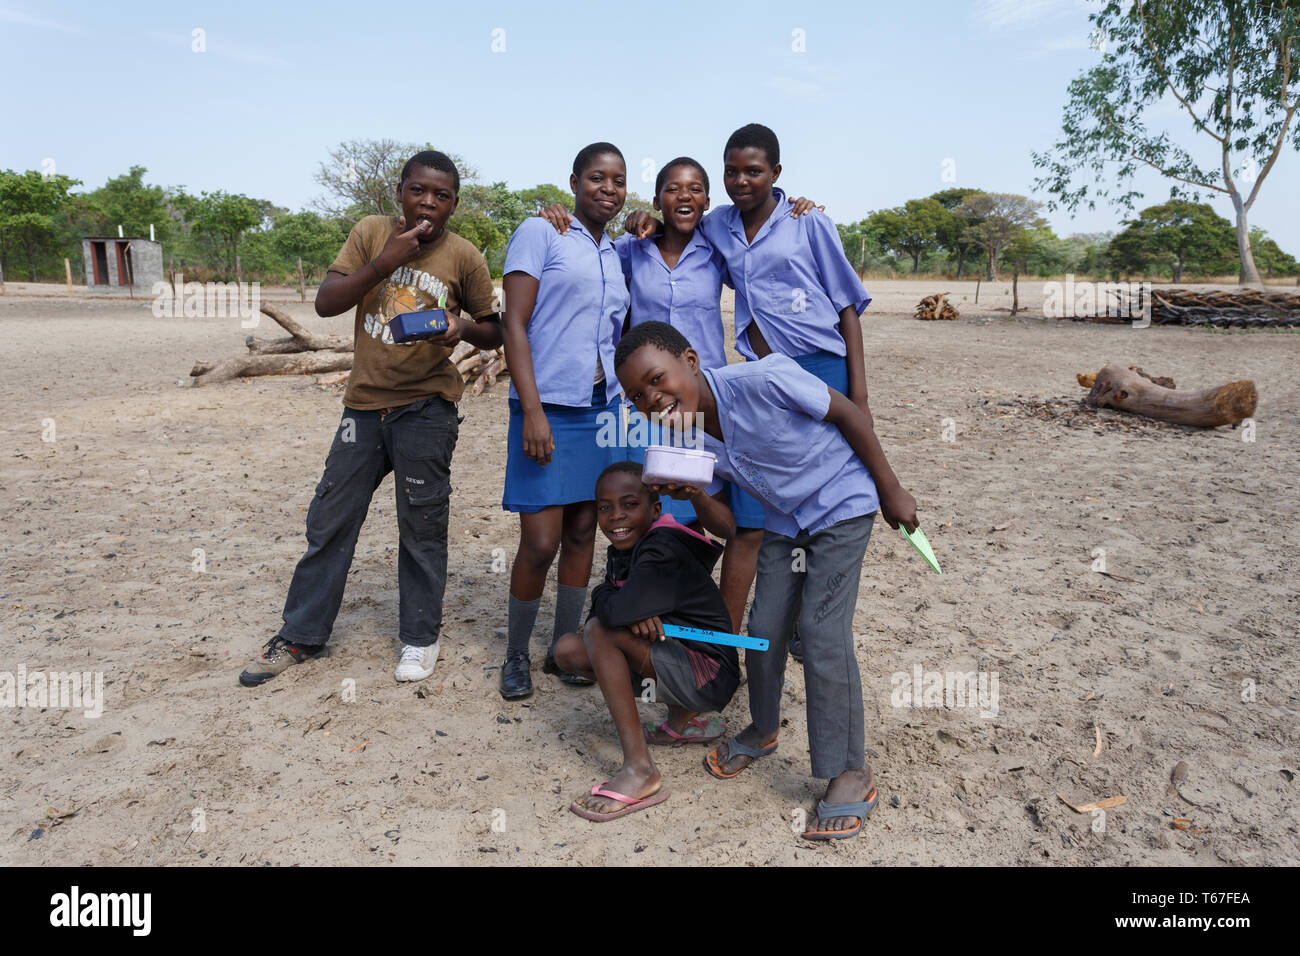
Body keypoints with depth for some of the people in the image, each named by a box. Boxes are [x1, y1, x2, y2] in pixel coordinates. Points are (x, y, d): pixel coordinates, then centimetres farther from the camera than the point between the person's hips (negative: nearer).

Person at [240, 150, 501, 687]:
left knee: (422, 526, 3)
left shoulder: (464, 258, -3)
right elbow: (326, 303, -5)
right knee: (329, 521, 9)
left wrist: (465, 328, -17)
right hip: (365, 402, 3)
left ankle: (420, 637, 20)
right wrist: (385, 262, -17)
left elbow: (493, 333, 6)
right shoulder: (372, 233, 1)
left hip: (426, 407, -2)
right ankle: (301, 636, 23)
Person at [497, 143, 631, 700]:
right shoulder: (540, 233, -1)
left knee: (583, 532, 8)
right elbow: (514, 325, -8)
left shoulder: (617, 255, 17)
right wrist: (532, 410, -16)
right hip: (549, 406, -6)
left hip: (602, 407, 6)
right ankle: (517, 655, 15)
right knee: (541, 543, -6)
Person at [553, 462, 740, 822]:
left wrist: (604, 597, -17)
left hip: (709, 673, -9)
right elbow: (612, 611, 1)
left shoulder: (663, 552, -23)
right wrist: (634, 614, -19)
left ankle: (640, 770, -19)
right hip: (676, 664, 9)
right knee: (568, 650, 2)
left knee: (599, 631, -24)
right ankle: (682, 722, 12)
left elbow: (616, 612, -37)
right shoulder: (622, 549, 5)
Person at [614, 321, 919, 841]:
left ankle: (850, 772, 3)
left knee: (822, 631, -12)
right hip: (783, 519, 6)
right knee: (764, 628, 6)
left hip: (841, 505, -5)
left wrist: (891, 491, -11)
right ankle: (762, 731, 35)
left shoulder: (763, 379, -33)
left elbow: (847, 413, -18)